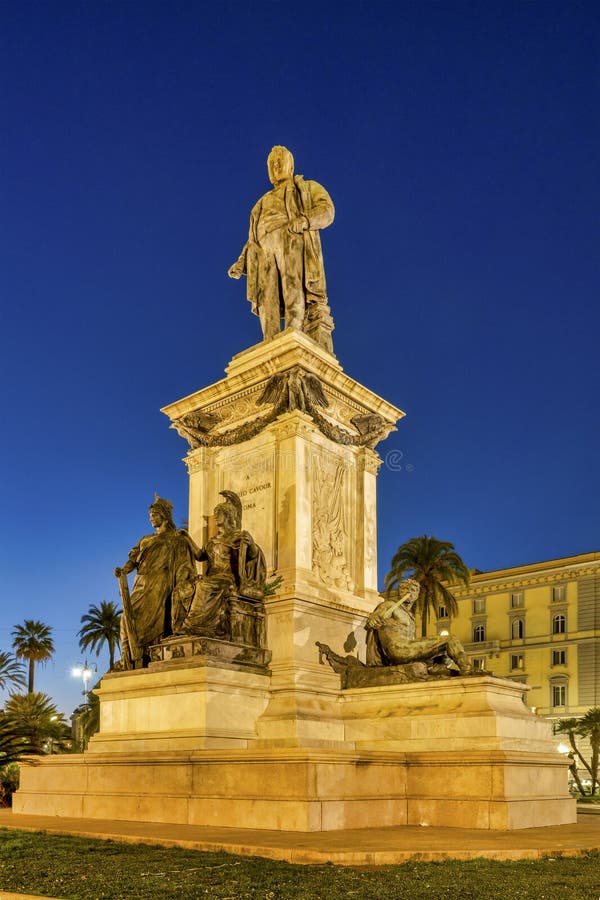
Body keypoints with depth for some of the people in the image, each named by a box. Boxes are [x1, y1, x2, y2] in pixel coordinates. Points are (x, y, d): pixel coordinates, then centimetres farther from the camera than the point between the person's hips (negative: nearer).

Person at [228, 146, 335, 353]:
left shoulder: (308, 188, 26)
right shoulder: (263, 203, 38)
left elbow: (327, 210, 6)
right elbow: (252, 240, 30)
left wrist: (304, 220, -15)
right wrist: (241, 263, 11)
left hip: (296, 244, -4)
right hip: (266, 252, 5)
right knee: (268, 305, -16)